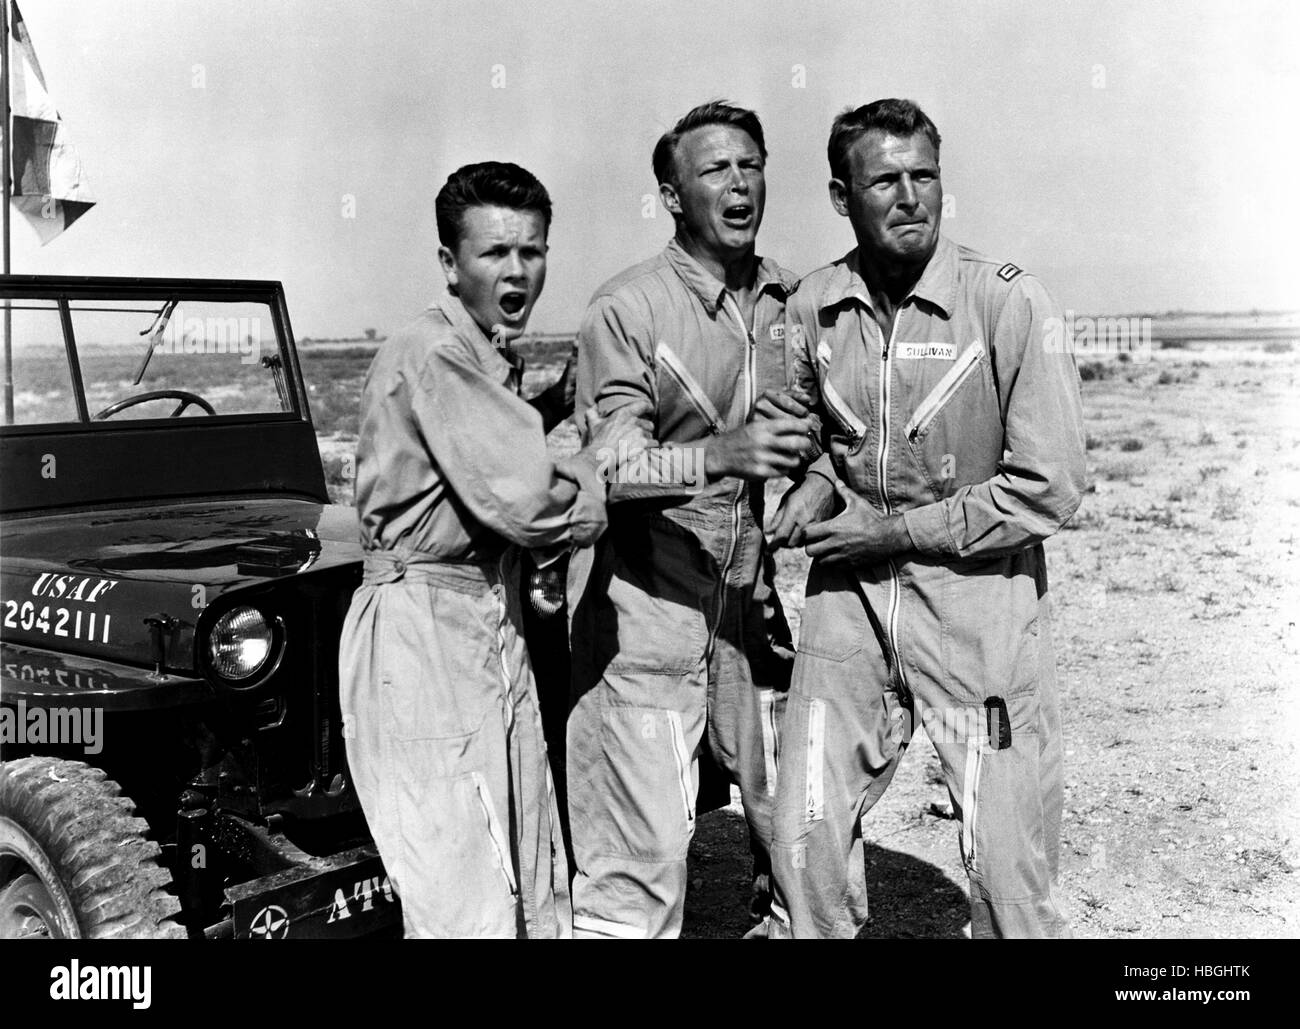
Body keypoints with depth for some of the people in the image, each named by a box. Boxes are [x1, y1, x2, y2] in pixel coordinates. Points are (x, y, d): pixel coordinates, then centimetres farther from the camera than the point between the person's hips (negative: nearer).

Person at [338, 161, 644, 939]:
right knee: (469, 908, -4)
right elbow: (531, 505, -23)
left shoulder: (493, 360, 17)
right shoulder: (433, 358, -15)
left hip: (495, 629, 10)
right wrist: (605, 463, -5)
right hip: (423, 636, -10)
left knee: (538, 896, 16)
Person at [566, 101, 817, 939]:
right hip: (649, 600, -5)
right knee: (643, 846, -3)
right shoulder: (626, 309, -8)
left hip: (753, 593, 5)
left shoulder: (791, 302, 9)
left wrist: (804, 454, 0)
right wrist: (720, 454, -29)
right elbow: (608, 469, -15)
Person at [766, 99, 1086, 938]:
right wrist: (817, 489, -1)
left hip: (980, 594, -3)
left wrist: (893, 531, -12)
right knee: (806, 839, 7)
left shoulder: (1009, 303, -12)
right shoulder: (812, 309, 1)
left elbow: (1049, 488, -13)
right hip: (849, 593, 4)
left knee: (1007, 864, 4)